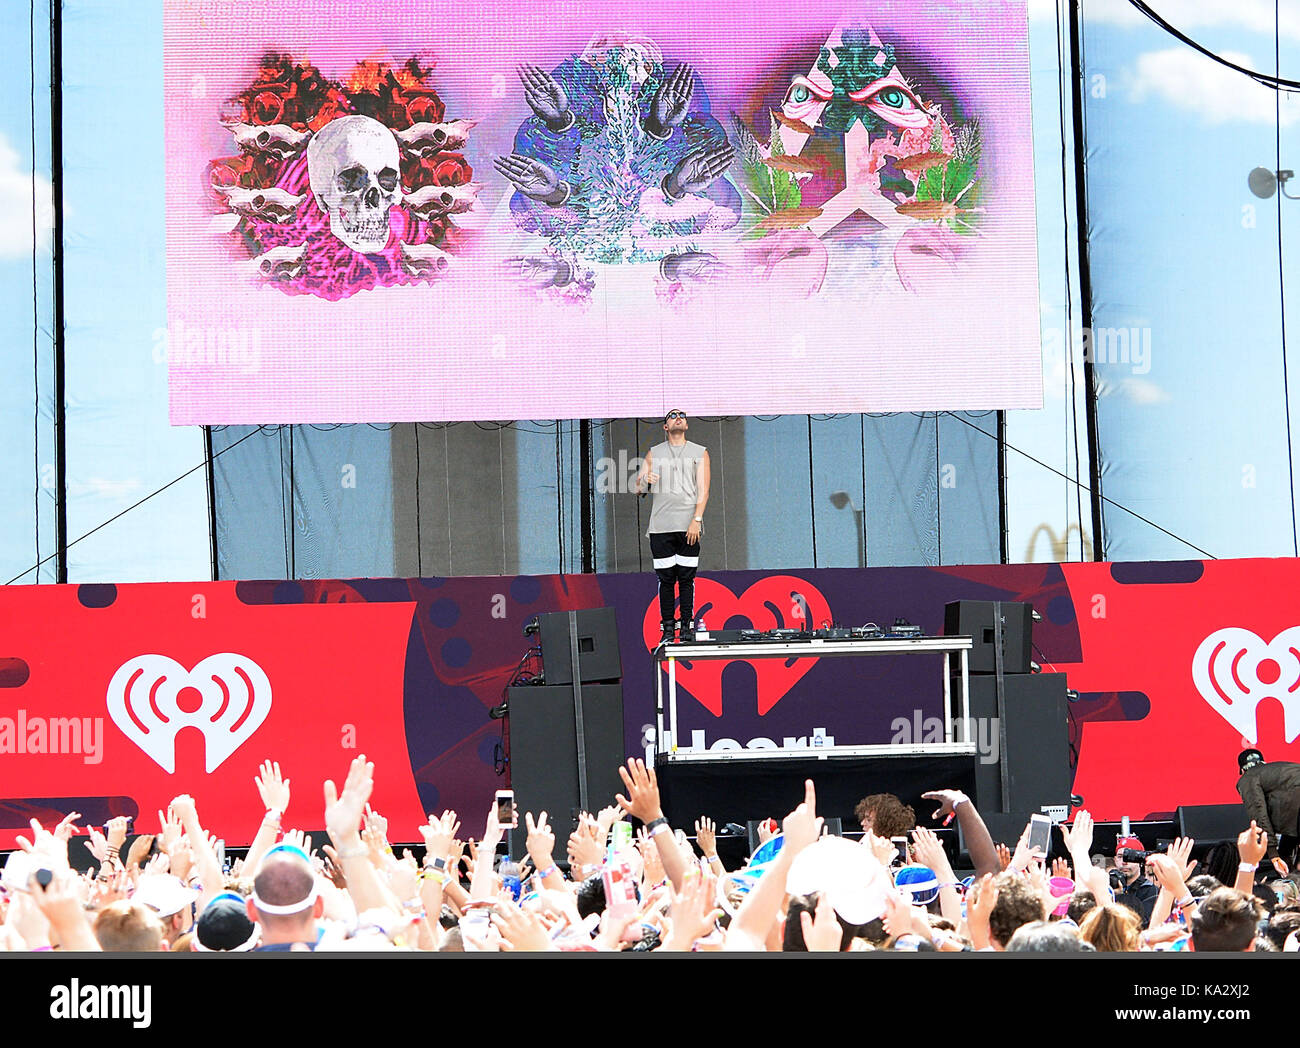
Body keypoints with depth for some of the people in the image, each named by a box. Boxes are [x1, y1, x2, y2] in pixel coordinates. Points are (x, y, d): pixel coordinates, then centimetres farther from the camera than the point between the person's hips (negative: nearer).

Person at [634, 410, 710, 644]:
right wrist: (644, 481, -10)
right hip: (660, 526, 1)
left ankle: (687, 627, 1)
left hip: (688, 526, -1)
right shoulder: (654, 454, 16)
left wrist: (696, 519, -11)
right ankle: (668, 629, 4)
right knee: (666, 579, 0)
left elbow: (703, 490, 2)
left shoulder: (699, 453, 11)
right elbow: (639, 489, 15)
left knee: (686, 578, -4)